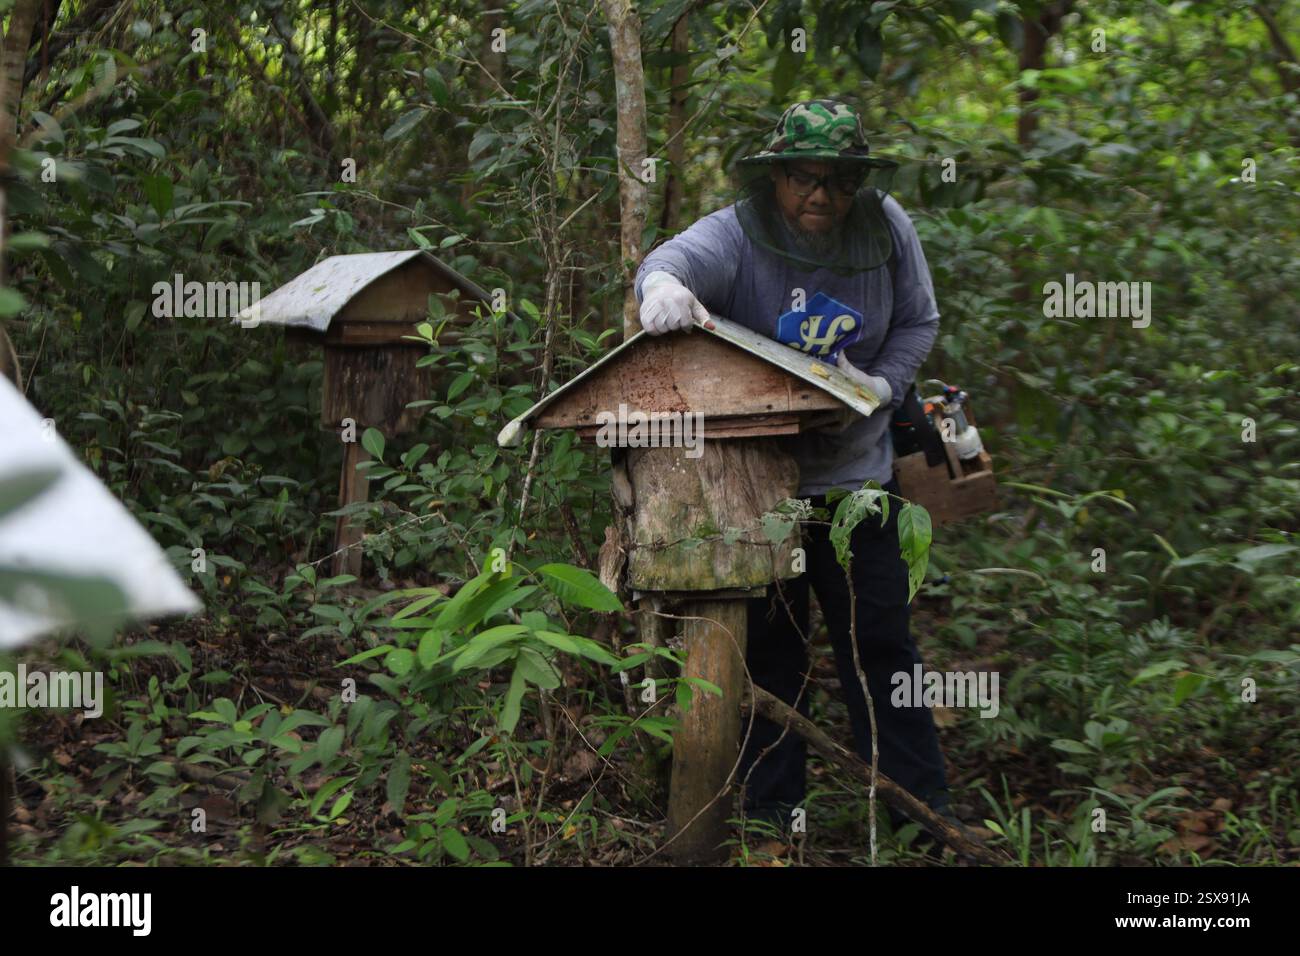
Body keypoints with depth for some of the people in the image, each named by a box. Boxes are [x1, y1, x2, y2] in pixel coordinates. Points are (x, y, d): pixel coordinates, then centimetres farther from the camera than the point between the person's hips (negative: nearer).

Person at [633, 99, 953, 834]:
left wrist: (883, 386, -11)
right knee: (769, 644, 8)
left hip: (856, 471, 2)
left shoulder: (887, 228, -6)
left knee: (880, 640, 8)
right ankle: (773, 811, 20)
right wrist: (664, 284, -63)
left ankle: (923, 802, 19)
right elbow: (677, 258, -38)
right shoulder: (736, 235, -17)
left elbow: (918, 323, 8)